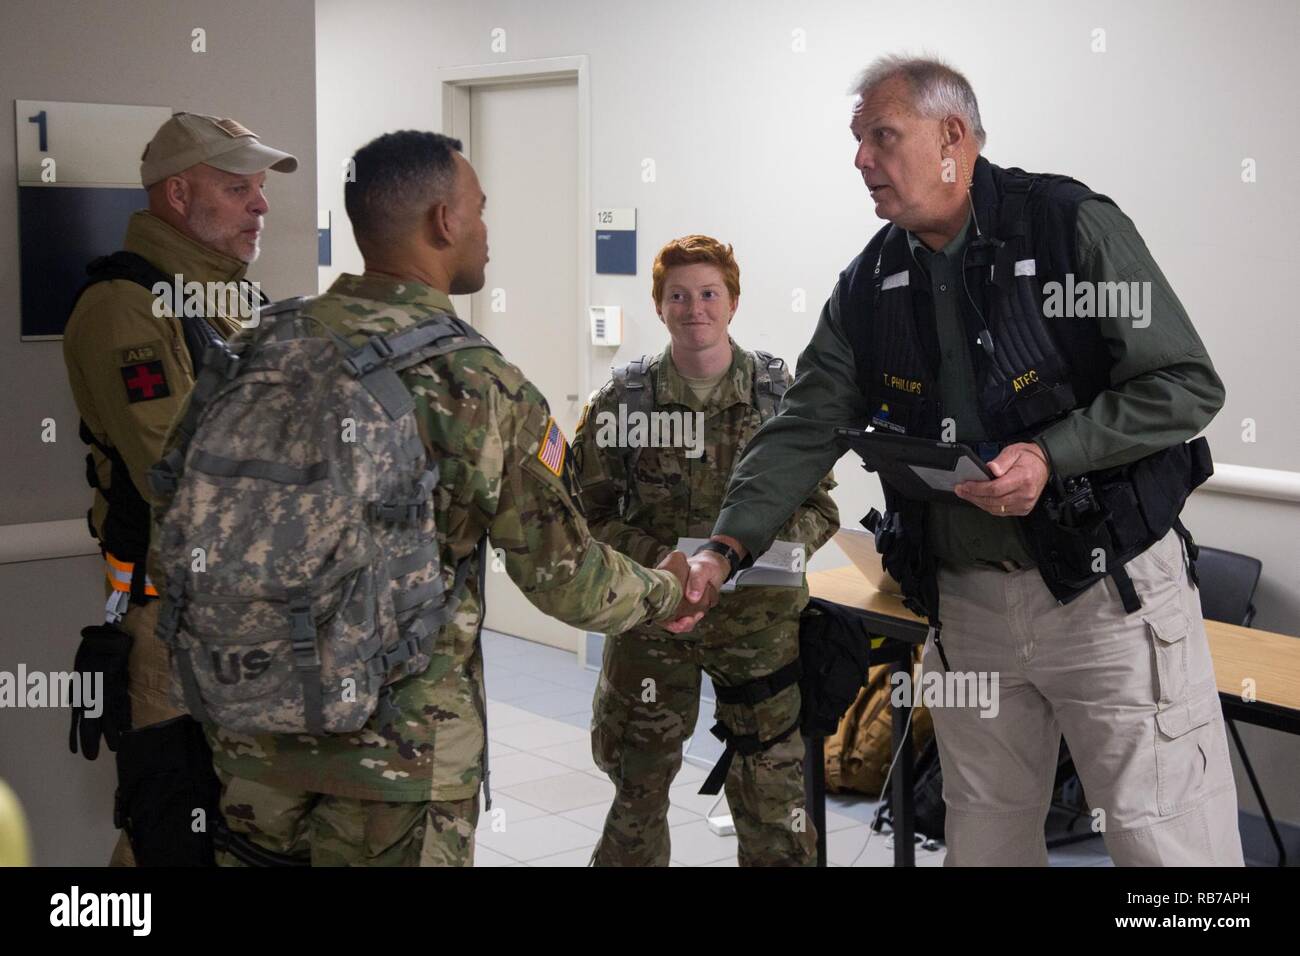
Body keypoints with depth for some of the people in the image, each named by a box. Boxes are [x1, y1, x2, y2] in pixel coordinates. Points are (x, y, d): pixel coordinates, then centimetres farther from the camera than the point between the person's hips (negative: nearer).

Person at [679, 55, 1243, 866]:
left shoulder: (1074, 228, -10)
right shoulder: (868, 289, 5)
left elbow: (1187, 386, -9)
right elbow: (804, 432, 3)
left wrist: (1054, 455, -20)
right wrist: (728, 548, -10)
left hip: (1111, 587, -4)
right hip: (967, 607, 5)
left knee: (1171, 844, -1)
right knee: (983, 840, 14)